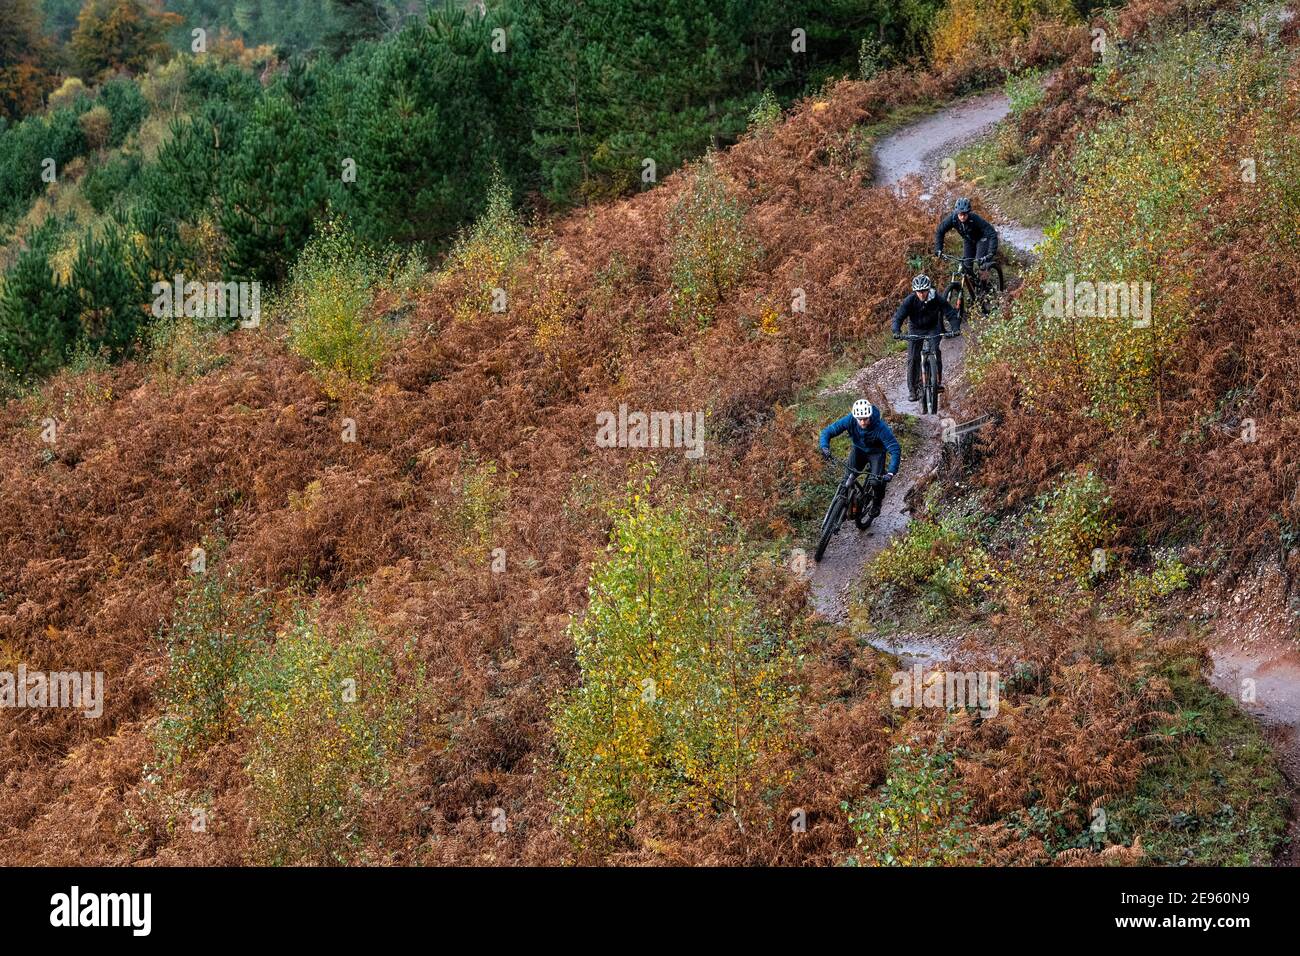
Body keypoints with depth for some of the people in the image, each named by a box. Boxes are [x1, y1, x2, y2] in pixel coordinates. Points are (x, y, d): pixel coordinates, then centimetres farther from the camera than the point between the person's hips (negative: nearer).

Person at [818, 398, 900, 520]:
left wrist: (891, 472, -50)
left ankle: (876, 503, 11)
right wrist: (825, 447, -45)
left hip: (876, 452, -2)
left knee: (878, 478, -19)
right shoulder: (849, 420, -30)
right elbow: (827, 431, -24)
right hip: (858, 449, 2)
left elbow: (895, 450, -38)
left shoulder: (880, 427, -37)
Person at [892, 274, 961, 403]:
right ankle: (913, 390, 0)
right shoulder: (910, 301, -23)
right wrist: (897, 331, -44)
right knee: (913, 358, -9)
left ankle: (938, 381, -14)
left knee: (935, 350, -26)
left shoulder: (938, 299, -23)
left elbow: (951, 314, -23)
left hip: (933, 329, -1)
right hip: (916, 330, 1)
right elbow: (898, 317, -26)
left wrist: (955, 328, -41)